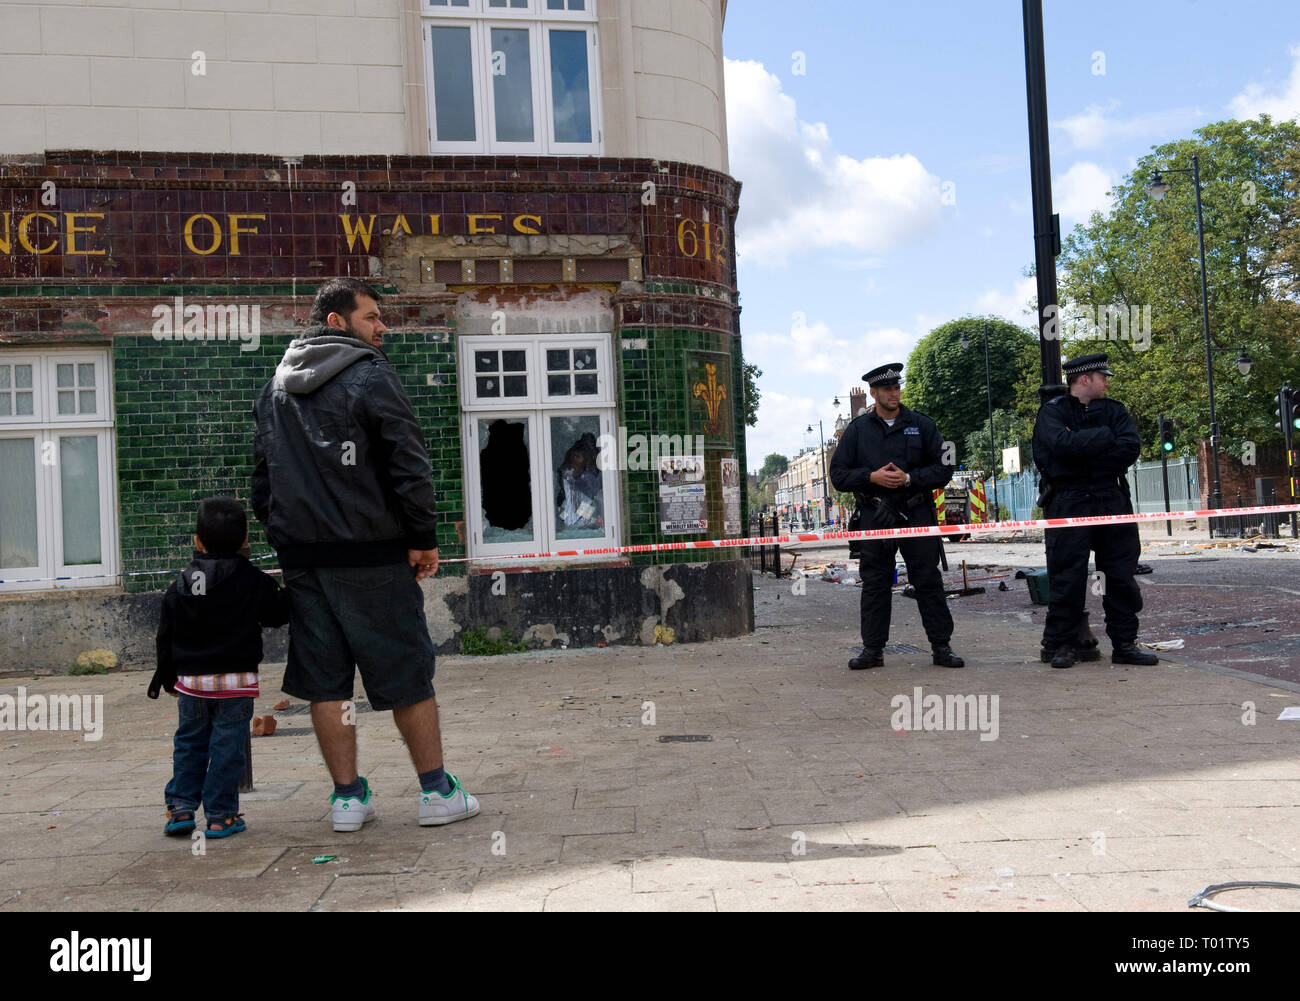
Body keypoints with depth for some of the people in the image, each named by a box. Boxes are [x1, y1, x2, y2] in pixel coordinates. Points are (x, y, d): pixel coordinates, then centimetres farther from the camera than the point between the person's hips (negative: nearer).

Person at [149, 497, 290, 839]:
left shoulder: (180, 585, 2)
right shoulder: (255, 583, -8)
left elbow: (166, 635, 8)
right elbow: (278, 614, 1)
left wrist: (167, 675, 19)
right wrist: (282, 593, 22)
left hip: (191, 679, 3)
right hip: (236, 680, -3)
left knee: (189, 743, 17)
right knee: (227, 747, 2)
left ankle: (180, 807, 17)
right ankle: (220, 815, 5)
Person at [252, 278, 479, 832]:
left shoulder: (275, 386, 15)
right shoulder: (369, 375, -6)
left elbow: (261, 472, 18)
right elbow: (408, 462, -13)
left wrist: (283, 537, 19)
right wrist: (424, 537, -7)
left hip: (302, 556, 6)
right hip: (369, 554, -6)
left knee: (325, 679, 9)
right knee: (406, 672, 4)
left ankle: (347, 796, 14)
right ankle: (436, 791, 11)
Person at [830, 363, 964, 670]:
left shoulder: (921, 425, 7)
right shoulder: (858, 429, 7)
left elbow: (944, 468, 4)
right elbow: (838, 474, 5)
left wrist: (909, 478, -11)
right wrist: (872, 477, -10)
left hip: (916, 515, 0)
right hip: (875, 517, 1)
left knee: (928, 581, 1)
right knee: (874, 584, 4)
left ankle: (941, 647, 8)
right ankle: (872, 649, 11)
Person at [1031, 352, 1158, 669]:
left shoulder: (1114, 410, 12)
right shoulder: (1052, 411, 2)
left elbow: (1130, 449, -4)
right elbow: (1062, 444, -18)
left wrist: (1083, 450, -12)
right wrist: (1105, 437, -10)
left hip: (1112, 500, 4)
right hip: (1068, 503, -4)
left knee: (1121, 575, 6)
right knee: (1066, 577, -2)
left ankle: (1124, 643, 16)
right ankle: (1058, 645, 7)